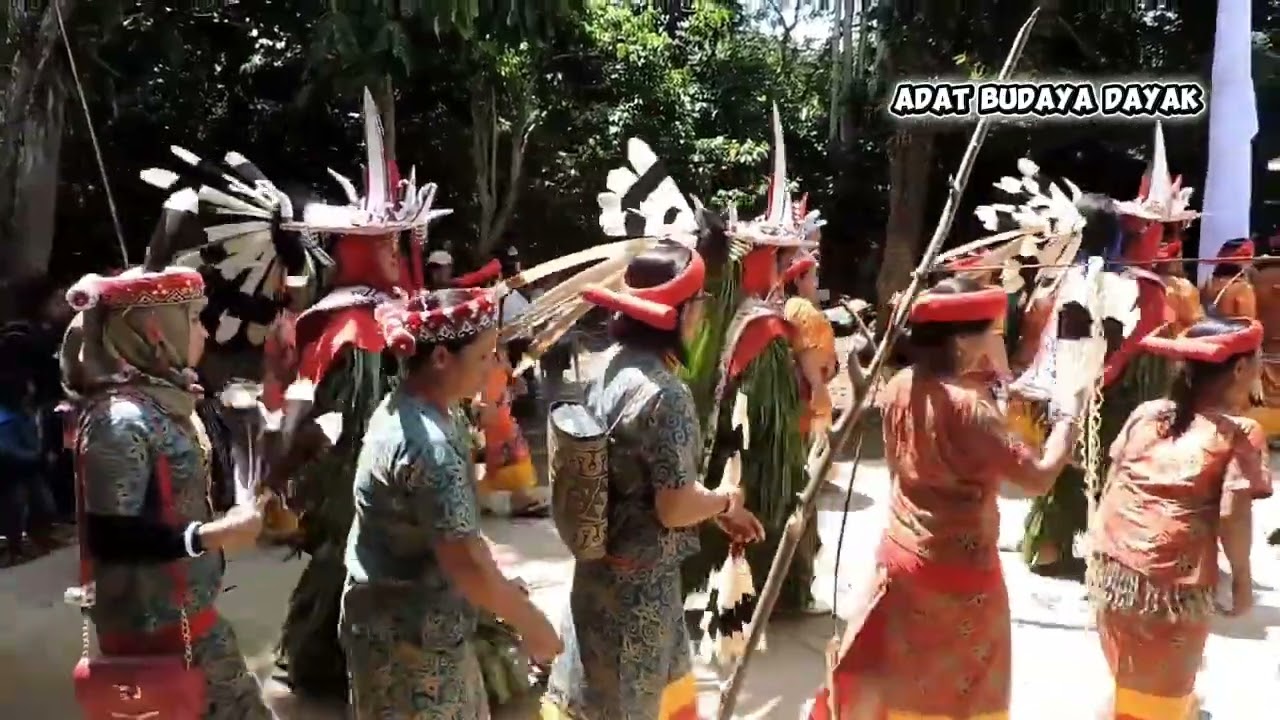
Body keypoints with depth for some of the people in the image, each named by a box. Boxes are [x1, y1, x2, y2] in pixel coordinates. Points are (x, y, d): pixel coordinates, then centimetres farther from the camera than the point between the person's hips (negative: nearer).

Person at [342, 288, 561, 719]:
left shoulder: (409, 406, 2)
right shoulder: (428, 444, -29)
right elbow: (467, 565, -29)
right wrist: (531, 625, -16)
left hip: (420, 622, 9)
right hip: (408, 637, -9)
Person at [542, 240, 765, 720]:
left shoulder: (613, 366, 2)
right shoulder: (665, 393, -26)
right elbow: (675, 508, -24)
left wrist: (716, 508, 10)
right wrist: (725, 500, -5)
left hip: (604, 561, 9)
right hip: (638, 576, -9)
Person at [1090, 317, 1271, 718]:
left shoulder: (1145, 413, 9)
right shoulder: (1240, 431, -6)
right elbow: (1232, 515, -13)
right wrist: (1242, 577, 0)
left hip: (1114, 567, 5)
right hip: (1177, 580, -5)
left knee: (1128, 679, 24)